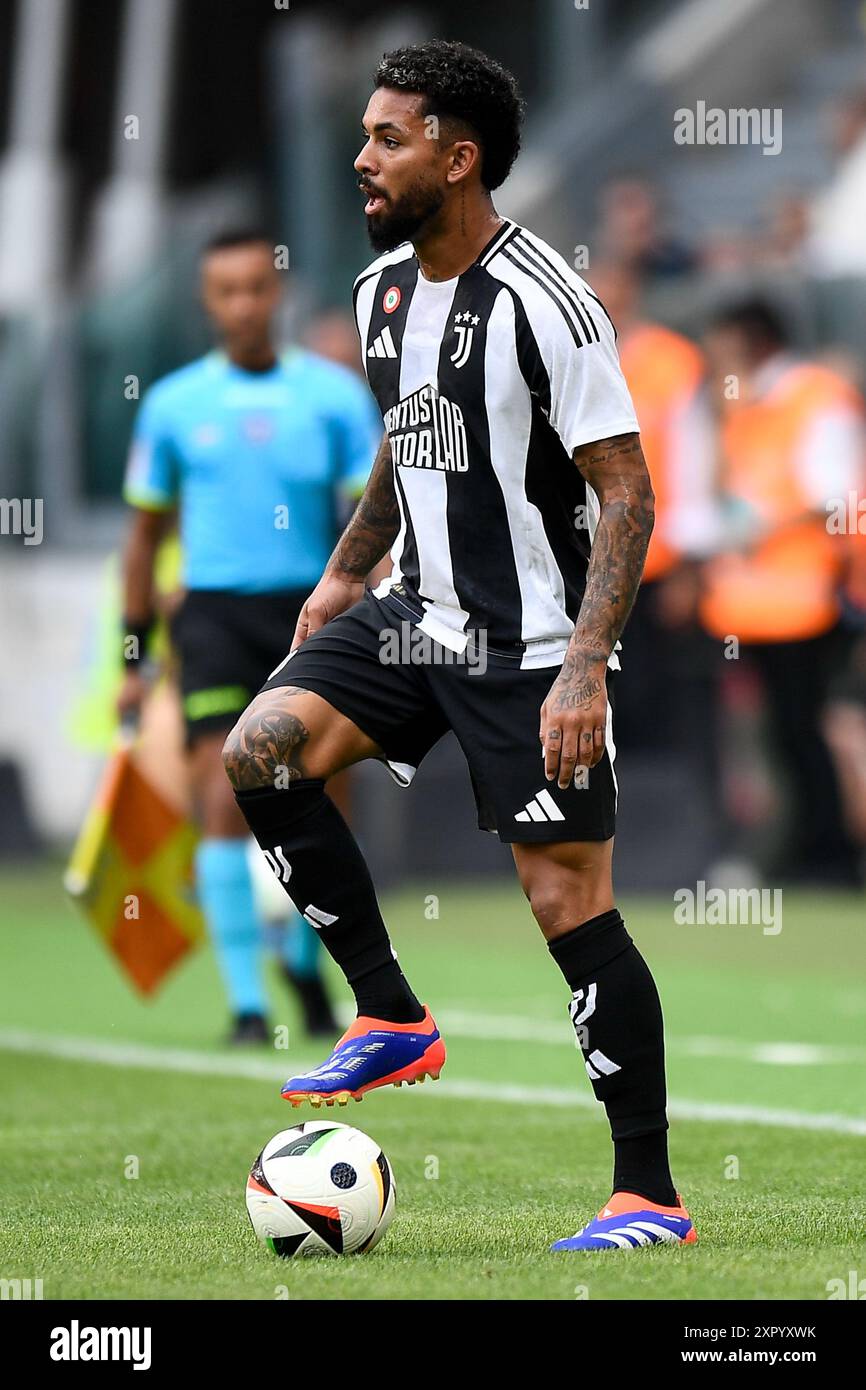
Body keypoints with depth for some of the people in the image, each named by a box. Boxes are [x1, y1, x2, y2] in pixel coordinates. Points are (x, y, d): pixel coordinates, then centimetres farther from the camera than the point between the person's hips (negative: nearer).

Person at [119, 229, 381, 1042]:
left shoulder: (336, 394, 2)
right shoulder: (172, 404, 5)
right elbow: (146, 531, 14)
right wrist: (133, 658, 13)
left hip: (311, 609, 0)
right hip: (214, 611, 0)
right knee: (226, 800, -13)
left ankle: (305, 959, 31)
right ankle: (246, 1002, -9)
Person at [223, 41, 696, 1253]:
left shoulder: (545, 303, -18)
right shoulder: (383, 289, 6)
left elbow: (626, 493, -18)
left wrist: (585, 666, -26)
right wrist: (346, 572, 23)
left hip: (532, 647, -7)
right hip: (418, 611, 8)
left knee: (572, 904, -6)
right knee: (262, 748, -12)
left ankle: (651, 1196, 2)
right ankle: (392, 1022, -1)